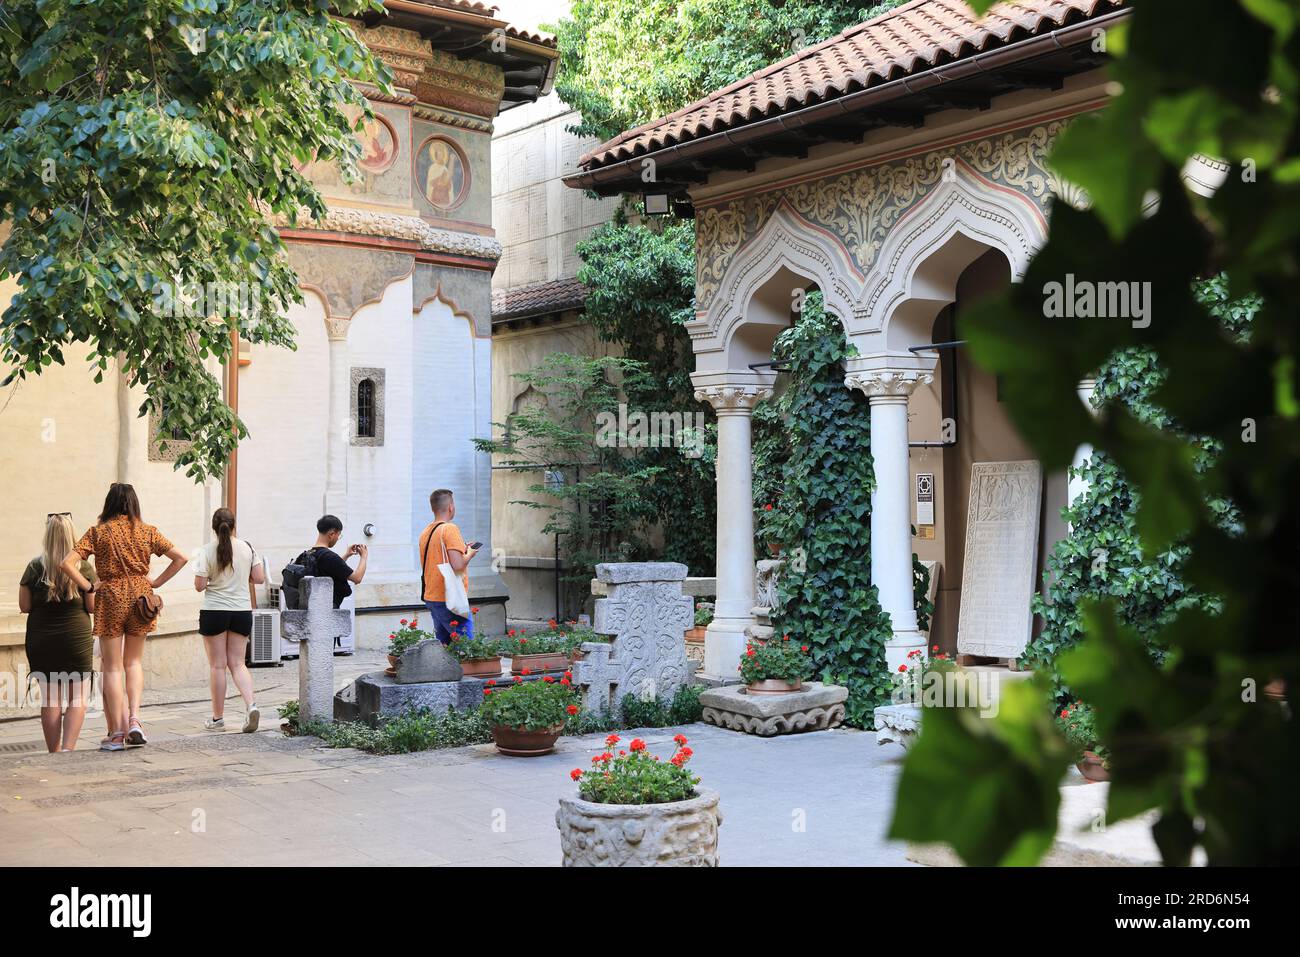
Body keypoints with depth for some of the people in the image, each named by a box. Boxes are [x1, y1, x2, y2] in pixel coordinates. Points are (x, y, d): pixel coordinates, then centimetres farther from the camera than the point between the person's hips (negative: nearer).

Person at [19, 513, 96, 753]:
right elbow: (93, 607, -5)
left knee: (50, 699, 11)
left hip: (41, 641, 2)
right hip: (76, 637, -1)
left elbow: (24, 606, -2)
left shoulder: (35, 567, -4)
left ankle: (54, 752, 14)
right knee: (77, 698, 7)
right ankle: (68, 748, -8)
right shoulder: (84, 567, -7)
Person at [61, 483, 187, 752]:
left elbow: (68, 563, -12)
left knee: (112, 668, 5)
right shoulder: (147, 531, 3)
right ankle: (134, 718, -1)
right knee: (134, 662, 17)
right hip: (140, 598, 2)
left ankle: (117, 733, 5)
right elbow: (180, 558, 0)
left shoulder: (98, 532, -2)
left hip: (110, 599, -2)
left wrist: (89, 586, -3)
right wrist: (156, 582, 4)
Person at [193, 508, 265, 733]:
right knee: (237, 663, 9)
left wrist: (212, 579, 10)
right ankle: (251, 705, -12)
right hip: (242, 611, 3)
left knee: (217, 665, 6)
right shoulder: (247, 548, 0)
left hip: (214, 612, -3)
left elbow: (199, 586, -11)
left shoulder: (207, 551, -9)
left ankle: (217, 718, 12)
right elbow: (259, 578, 1)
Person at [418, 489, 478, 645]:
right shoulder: (450, 528, -14)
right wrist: (469, 554, -2)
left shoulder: (425, 532, 12)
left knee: (444, 646, 13)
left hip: (431, 598, 9)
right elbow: (457, 565, -22)